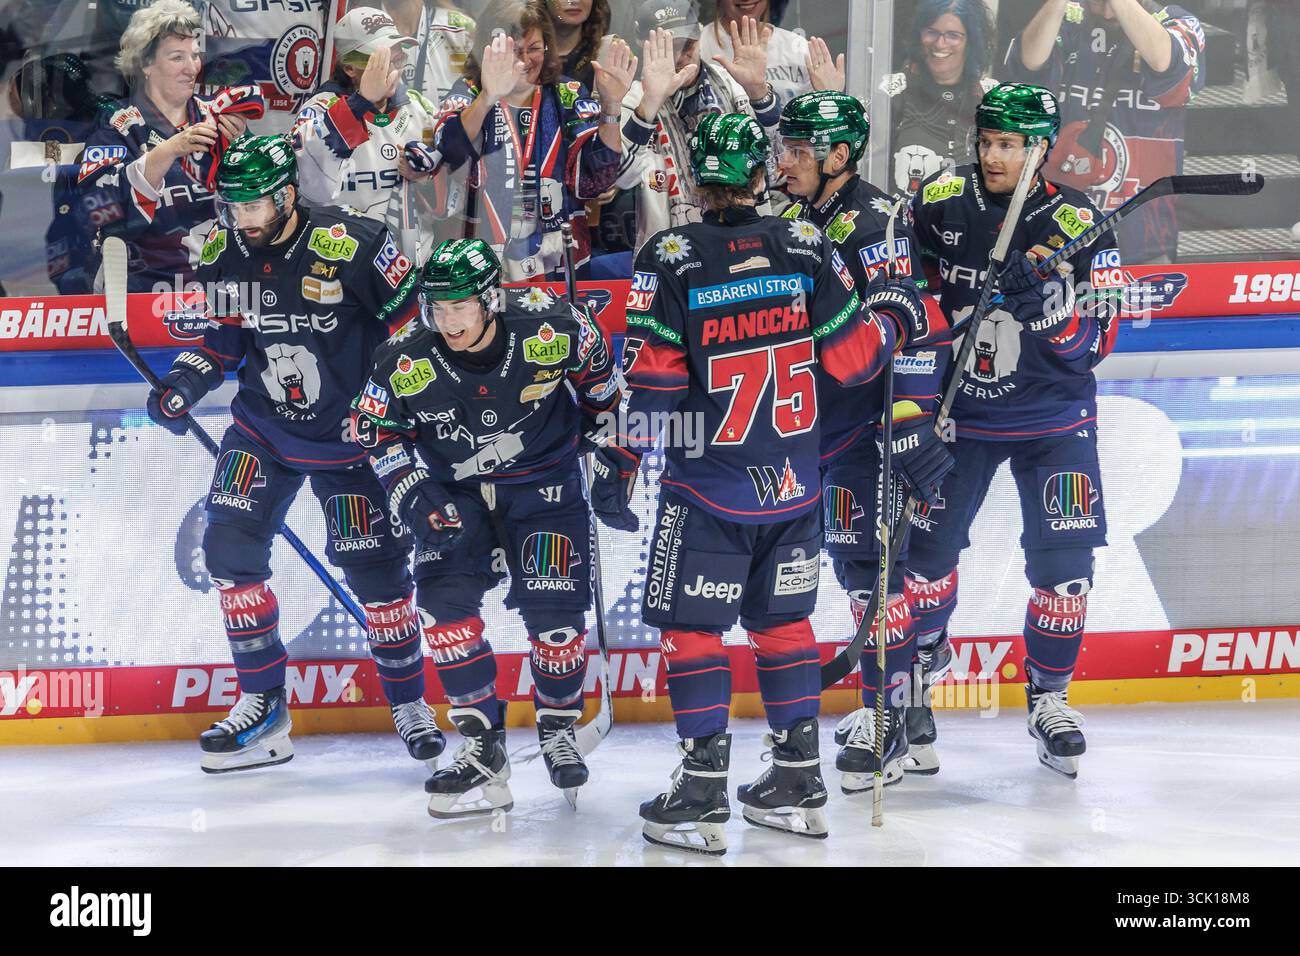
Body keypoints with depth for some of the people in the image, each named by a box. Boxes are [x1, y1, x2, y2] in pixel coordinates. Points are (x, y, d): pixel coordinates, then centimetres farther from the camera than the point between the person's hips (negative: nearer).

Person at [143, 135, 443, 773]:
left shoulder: (353, 247, -23)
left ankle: (409, 704, 20)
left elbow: (410, 324, -13)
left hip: (350, 434, -4)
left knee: (375, 569, -1)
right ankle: (263, 706, 6)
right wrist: (184, 382, -7)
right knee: (229, 547, -6)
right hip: (263, 428, 4)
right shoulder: (222, 256, -6)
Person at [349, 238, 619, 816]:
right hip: (456, 491, 2)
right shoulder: (405, 359, -20)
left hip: (544, 479, -1)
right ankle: (483, 745, -7)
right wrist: (417, 497, -17)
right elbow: (378, 432, -5)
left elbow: (597, 379, -1)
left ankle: (558, 727, 16)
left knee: (554, 606, -11)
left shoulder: (550, 326, -23)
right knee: (443, 596, -16)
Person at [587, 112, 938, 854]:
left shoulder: (670, 261, -11)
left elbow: (653, 382, -12)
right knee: (783, 622, 16)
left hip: (707, 489, -4)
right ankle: (800, 784, 18)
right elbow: (851, 359, 0)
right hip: (794, 484, 4)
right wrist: (894, 316, 19)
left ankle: (703, 797, -1)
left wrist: (619, 464, -3)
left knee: (692, 629, 4)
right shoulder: (809, 248, -3)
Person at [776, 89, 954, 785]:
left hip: (871, 418, -9)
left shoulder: (874, 222, -16)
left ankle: (889, 719, -5)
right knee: (854, 559, 13)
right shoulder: (797, 220, 12)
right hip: (817, 424, 9)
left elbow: (913, 326, -23)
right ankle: (911, 684, 23)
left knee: (869, 559, -9)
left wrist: (912, 424, -28)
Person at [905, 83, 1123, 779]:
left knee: (1063, 564, -5)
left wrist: (1038, 297, -31)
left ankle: (1048, 696, 13)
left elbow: (1094, 341, -17)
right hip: (959, 409, 1)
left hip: (1052, 419, -1)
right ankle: (920, 651, 34)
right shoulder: (939, 203, -8)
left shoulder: (1080, 225, -13)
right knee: (926, 548, 4)